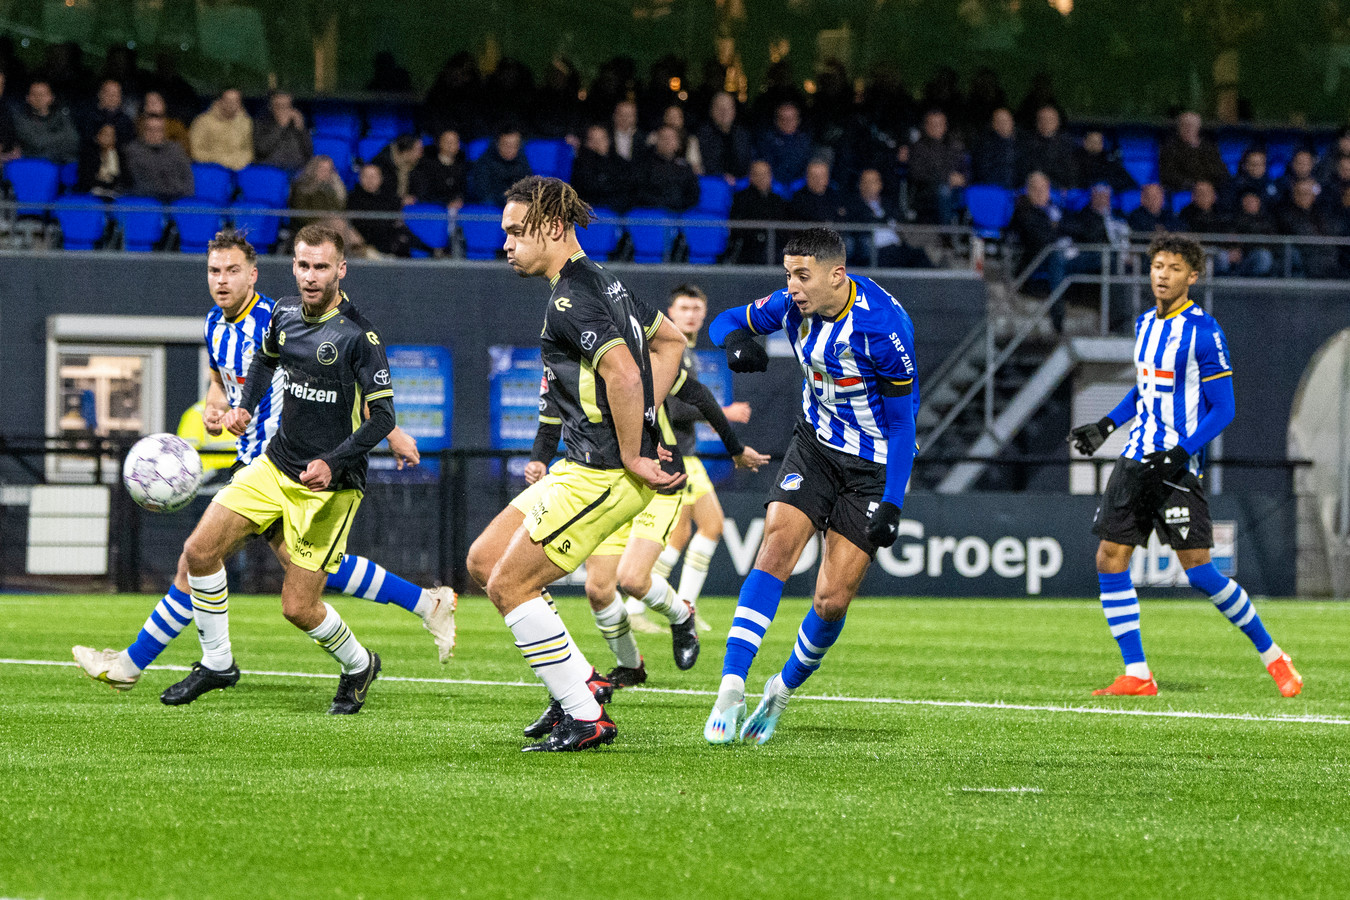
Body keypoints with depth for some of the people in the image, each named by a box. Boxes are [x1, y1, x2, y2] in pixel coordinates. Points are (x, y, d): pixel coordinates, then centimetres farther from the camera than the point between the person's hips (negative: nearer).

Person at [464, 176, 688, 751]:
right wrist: (643, 420, 17)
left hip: (605, 475, -10)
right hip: (584, 467, 10)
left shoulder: (571, 300, -18)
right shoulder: (599, 283, 14)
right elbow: (670, 341, 26)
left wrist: (632, 455, -22)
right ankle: (582, 681, 16)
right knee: (484, 561, 14)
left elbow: (625, 375, -32)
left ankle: (585, 720, -2)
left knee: (508, 586, -7)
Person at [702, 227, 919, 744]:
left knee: (832, 600, -7)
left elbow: (902, 422, -18)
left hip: (872, 467, -4)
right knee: (776, 546, -18)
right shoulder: (794, 305, -10)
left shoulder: (882, 325, -25)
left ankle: (783, 690, 18)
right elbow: (725, 322, 6)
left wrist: (892, 505, -21)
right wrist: (736, 341, -19)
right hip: (815, 444, 4)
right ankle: (731, 687, -21)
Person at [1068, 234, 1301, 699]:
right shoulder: (1145, 324, 11)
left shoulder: (1204, 332, -11)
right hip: (1137, 459, 7)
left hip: (1178, 466, -7)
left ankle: (1271, 653, 6)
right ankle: (1137, 675, 3)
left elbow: (1222, 409, -11)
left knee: (1198, 570, -10)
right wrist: (1106, 426, 18)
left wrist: (1181, 453, -22)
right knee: (1110, 559, -2)